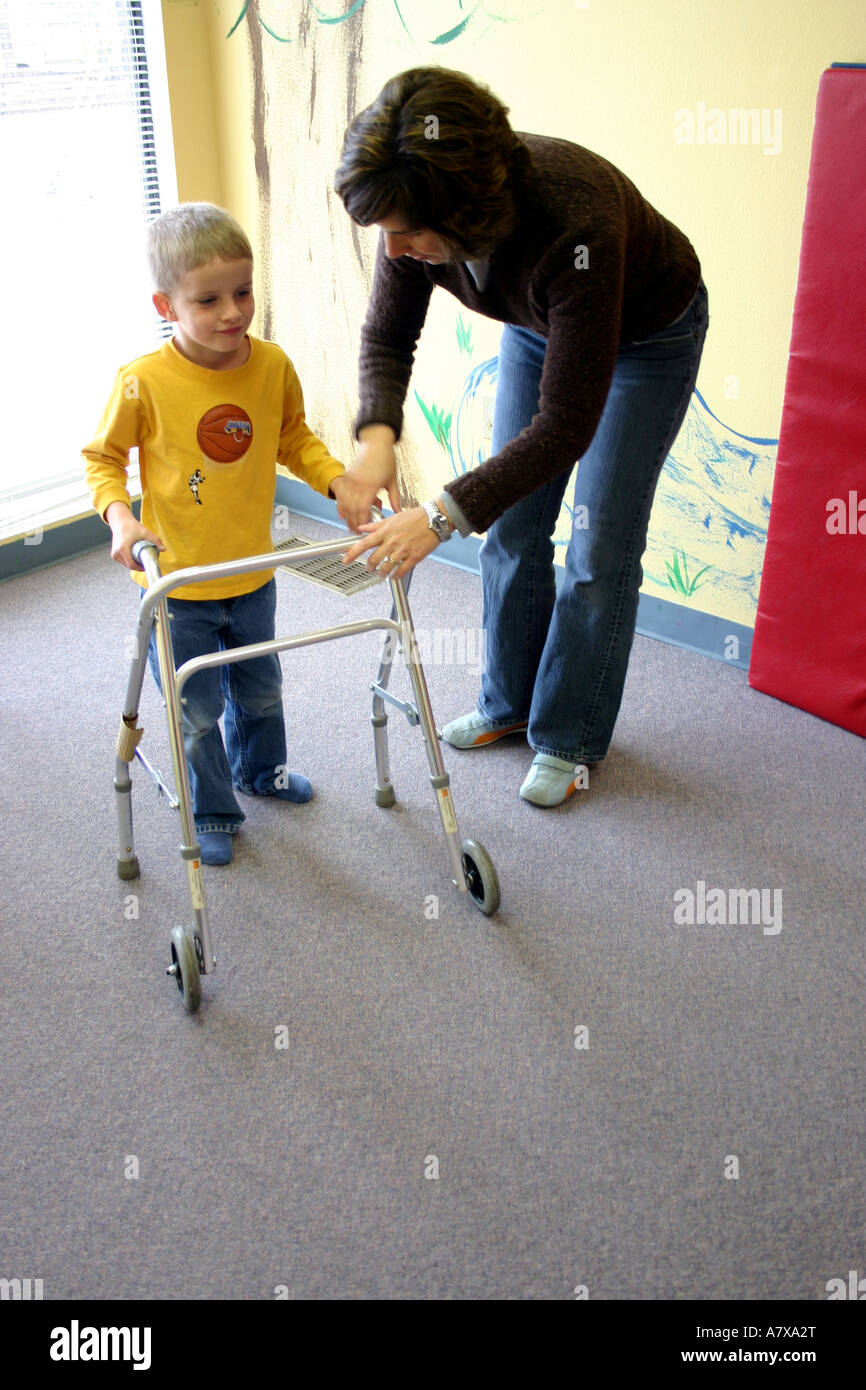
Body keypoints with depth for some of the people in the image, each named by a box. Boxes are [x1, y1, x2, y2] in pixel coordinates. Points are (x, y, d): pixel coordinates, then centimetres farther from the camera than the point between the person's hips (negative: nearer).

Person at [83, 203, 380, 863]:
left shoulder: (273, 365, -9)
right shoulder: (143, 383, -20)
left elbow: (295, 439, 8)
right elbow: (103, 458, -6)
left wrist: (338, 480, -9)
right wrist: (120, 517, -23)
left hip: (252, 576, 4)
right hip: (177, 584, -4)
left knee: (261, 690, 25)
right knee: (198, 712, 10)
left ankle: (260, 768, 54)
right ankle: (212, 813, 33)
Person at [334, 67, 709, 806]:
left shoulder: (575, 226, -44)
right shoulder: (420, 207, -26)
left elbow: (567, 423, -40)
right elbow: (388, 336, -11)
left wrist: (442, 515, -43)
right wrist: (378, 432, -31)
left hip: (647, 337, -5)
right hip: (539, 326, 6)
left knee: (599, 549, -4)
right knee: (513, 527, 7)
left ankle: (570, 741, 14)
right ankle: (510, 702, 27)